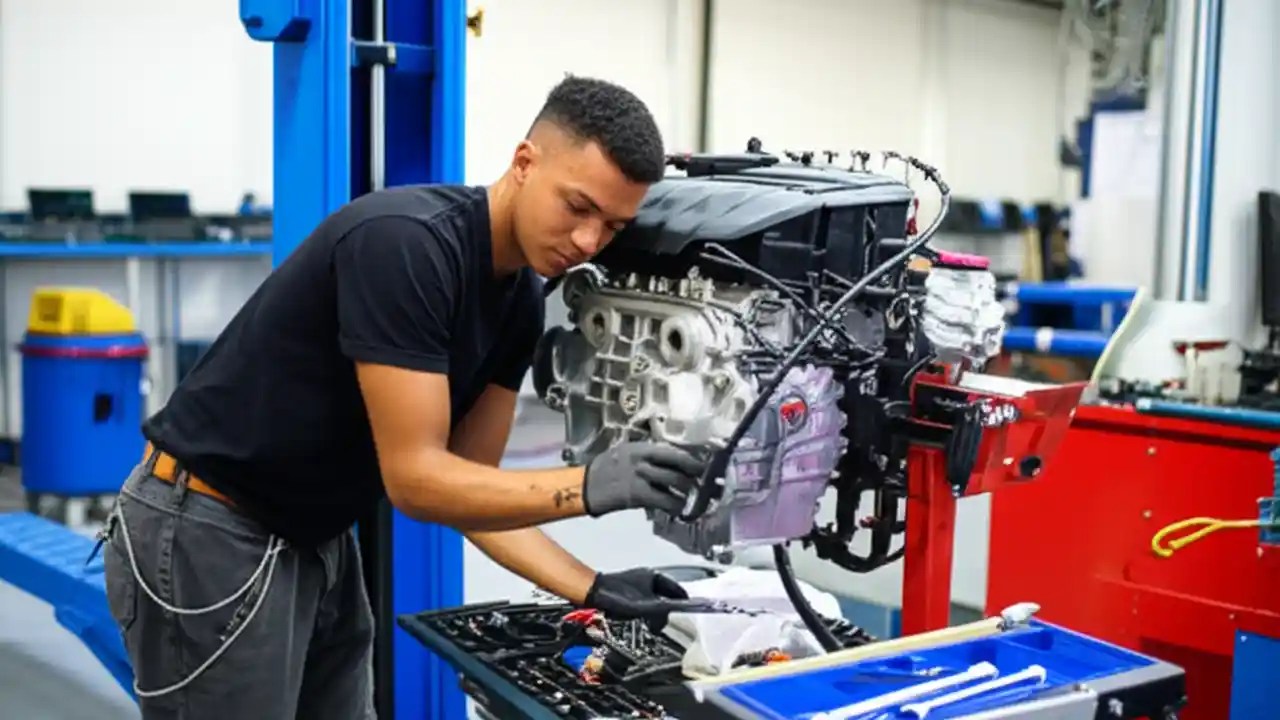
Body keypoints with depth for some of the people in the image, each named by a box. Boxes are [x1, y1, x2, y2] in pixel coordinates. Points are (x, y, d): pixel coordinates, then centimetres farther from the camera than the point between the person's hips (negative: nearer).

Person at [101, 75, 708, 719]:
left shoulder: (521, 300, 1)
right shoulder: (406, 241, -26)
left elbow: (466, 484, 2)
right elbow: (415, 478, -26)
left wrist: (591, 589, -8)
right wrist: (588, 488, -33)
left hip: (317, 541, 9)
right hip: (207, 537, -8)